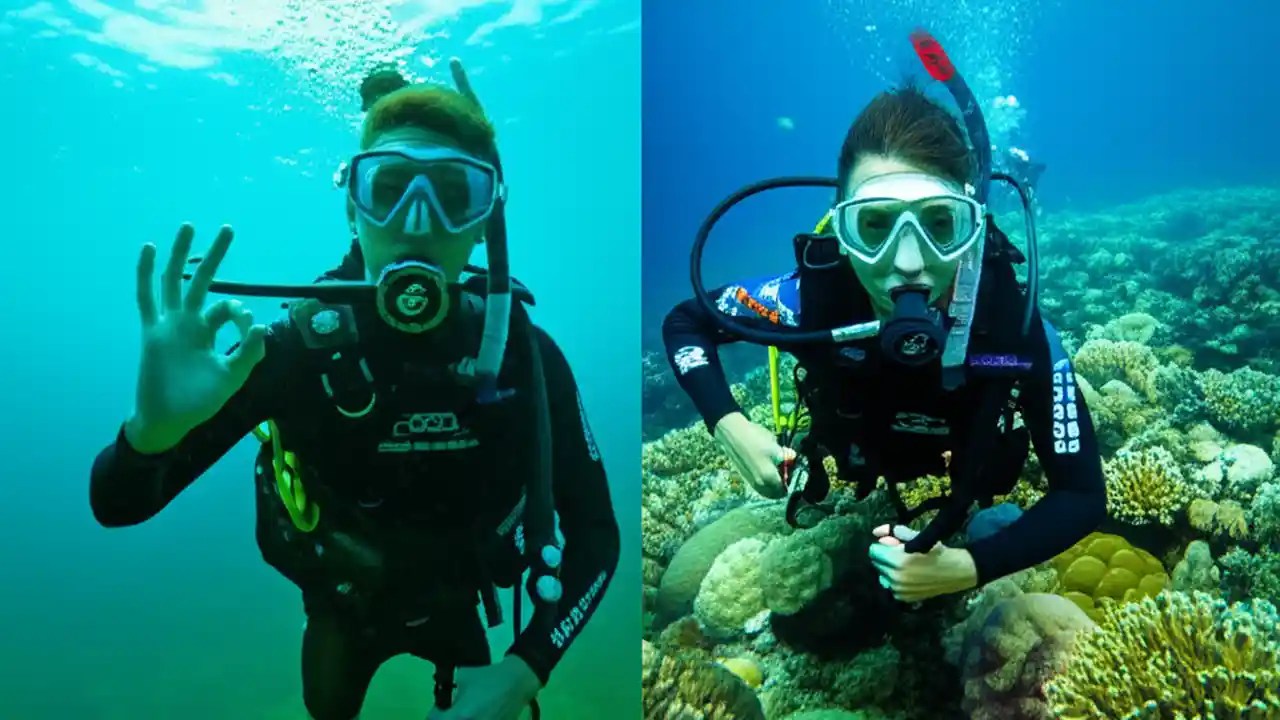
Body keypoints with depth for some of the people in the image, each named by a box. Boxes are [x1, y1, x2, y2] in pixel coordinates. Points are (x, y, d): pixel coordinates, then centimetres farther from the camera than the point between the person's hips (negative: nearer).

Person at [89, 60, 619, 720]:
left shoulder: (522, 352, -27)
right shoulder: (297, 344, -28)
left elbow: (594, 534, -23)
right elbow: (117, 508, -26)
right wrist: (154, 429, -50)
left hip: (451, 602, 0)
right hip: (341, 605, 0)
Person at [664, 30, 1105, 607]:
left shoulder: (1017, 327, -42)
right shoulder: (810, 297, -41)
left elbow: (1083, 495, -32)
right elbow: (684, 322, -21)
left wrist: (968, 567, -45)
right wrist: (731, 427, -36)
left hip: (969, 467, -1)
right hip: (857, 462, 1)